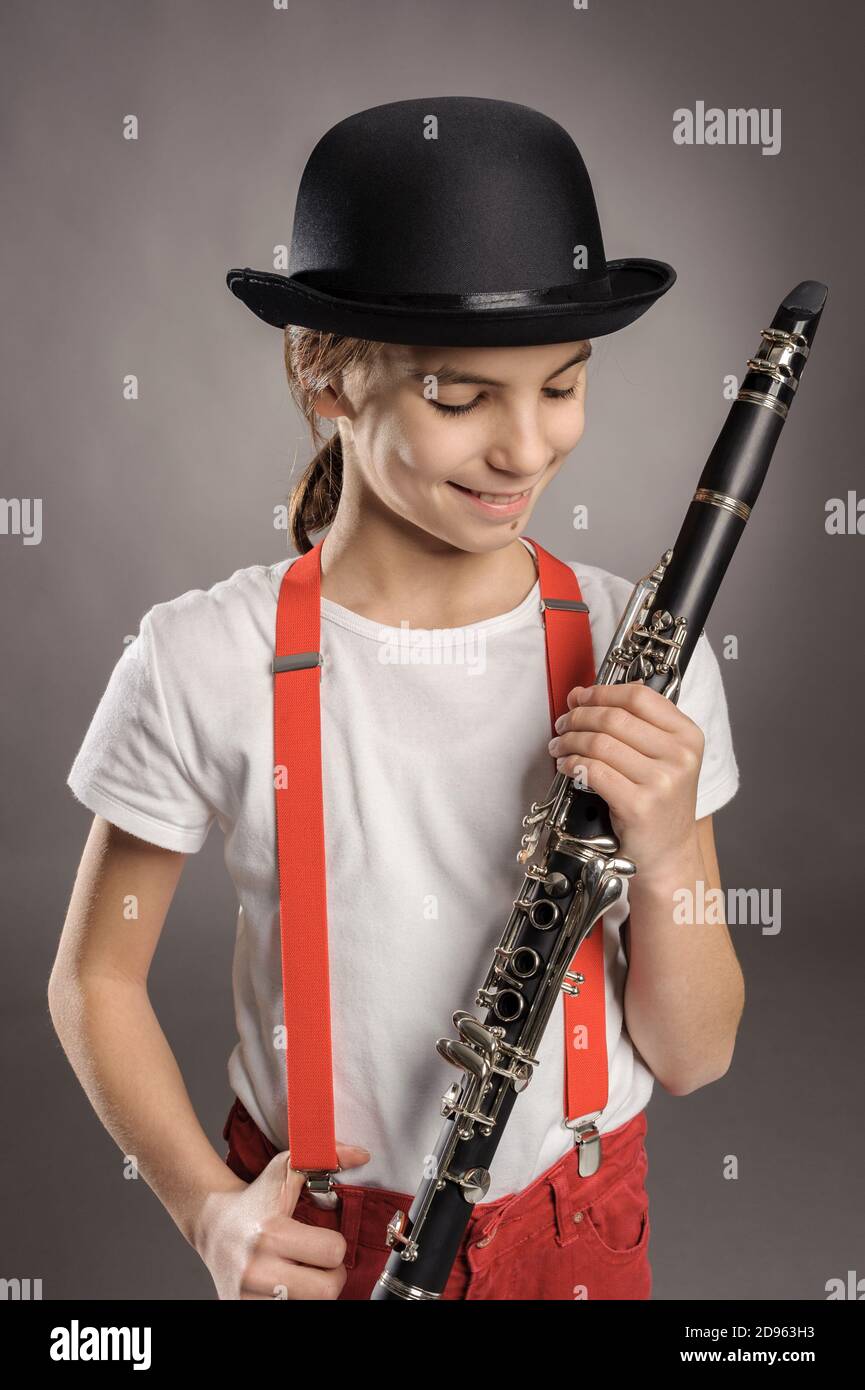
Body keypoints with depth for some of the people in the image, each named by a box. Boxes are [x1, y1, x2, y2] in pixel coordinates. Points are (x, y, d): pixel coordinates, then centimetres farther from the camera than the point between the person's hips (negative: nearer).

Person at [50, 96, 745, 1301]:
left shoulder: (640, 657, -13)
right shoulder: (203, 665, -19)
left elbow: (692, 1059, -9)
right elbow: (97, 980, -5)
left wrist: (667, 857, -26)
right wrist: (210, 1206, -16)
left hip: (580, 1221, 2)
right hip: (315, 1234, -1)